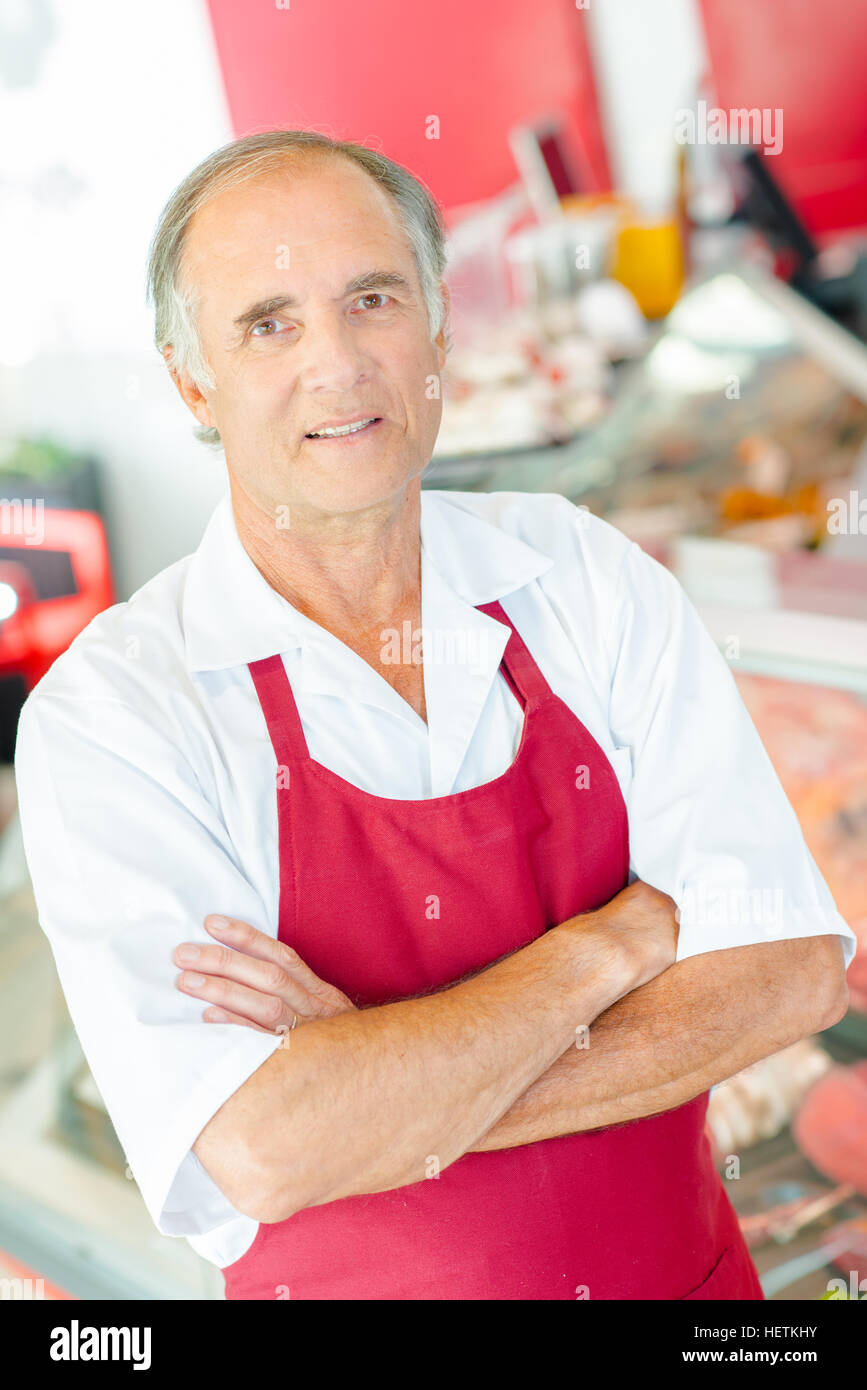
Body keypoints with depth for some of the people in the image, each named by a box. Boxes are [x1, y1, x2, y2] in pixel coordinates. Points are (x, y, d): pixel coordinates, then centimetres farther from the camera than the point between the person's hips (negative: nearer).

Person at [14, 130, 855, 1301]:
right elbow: (264, 1153, -28)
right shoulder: (105, 714, -19)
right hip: (346, 1281, -2)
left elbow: (794, 972, -15)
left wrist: (386, 1093, -24)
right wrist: (620, 936, -21)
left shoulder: (585, 575, -9)